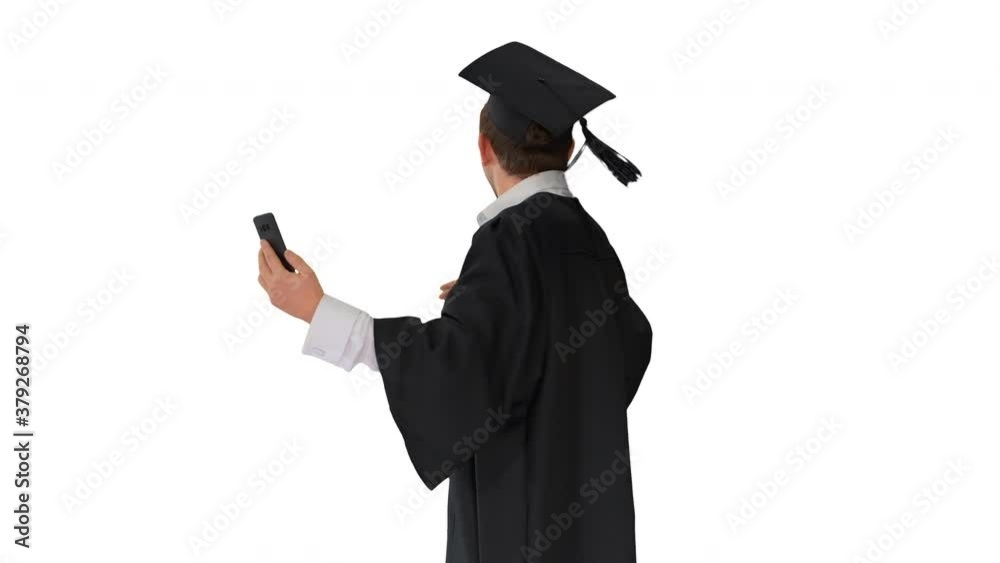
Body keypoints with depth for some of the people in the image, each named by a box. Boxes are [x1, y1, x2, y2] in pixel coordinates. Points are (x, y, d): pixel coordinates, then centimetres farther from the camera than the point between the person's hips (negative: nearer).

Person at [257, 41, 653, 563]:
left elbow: (453, 362, -28)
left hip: (523, 500, -8)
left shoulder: (511, 238, -19)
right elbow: (632, 340, 18)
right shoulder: (585, 232, 5)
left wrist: (316, 309, -28)